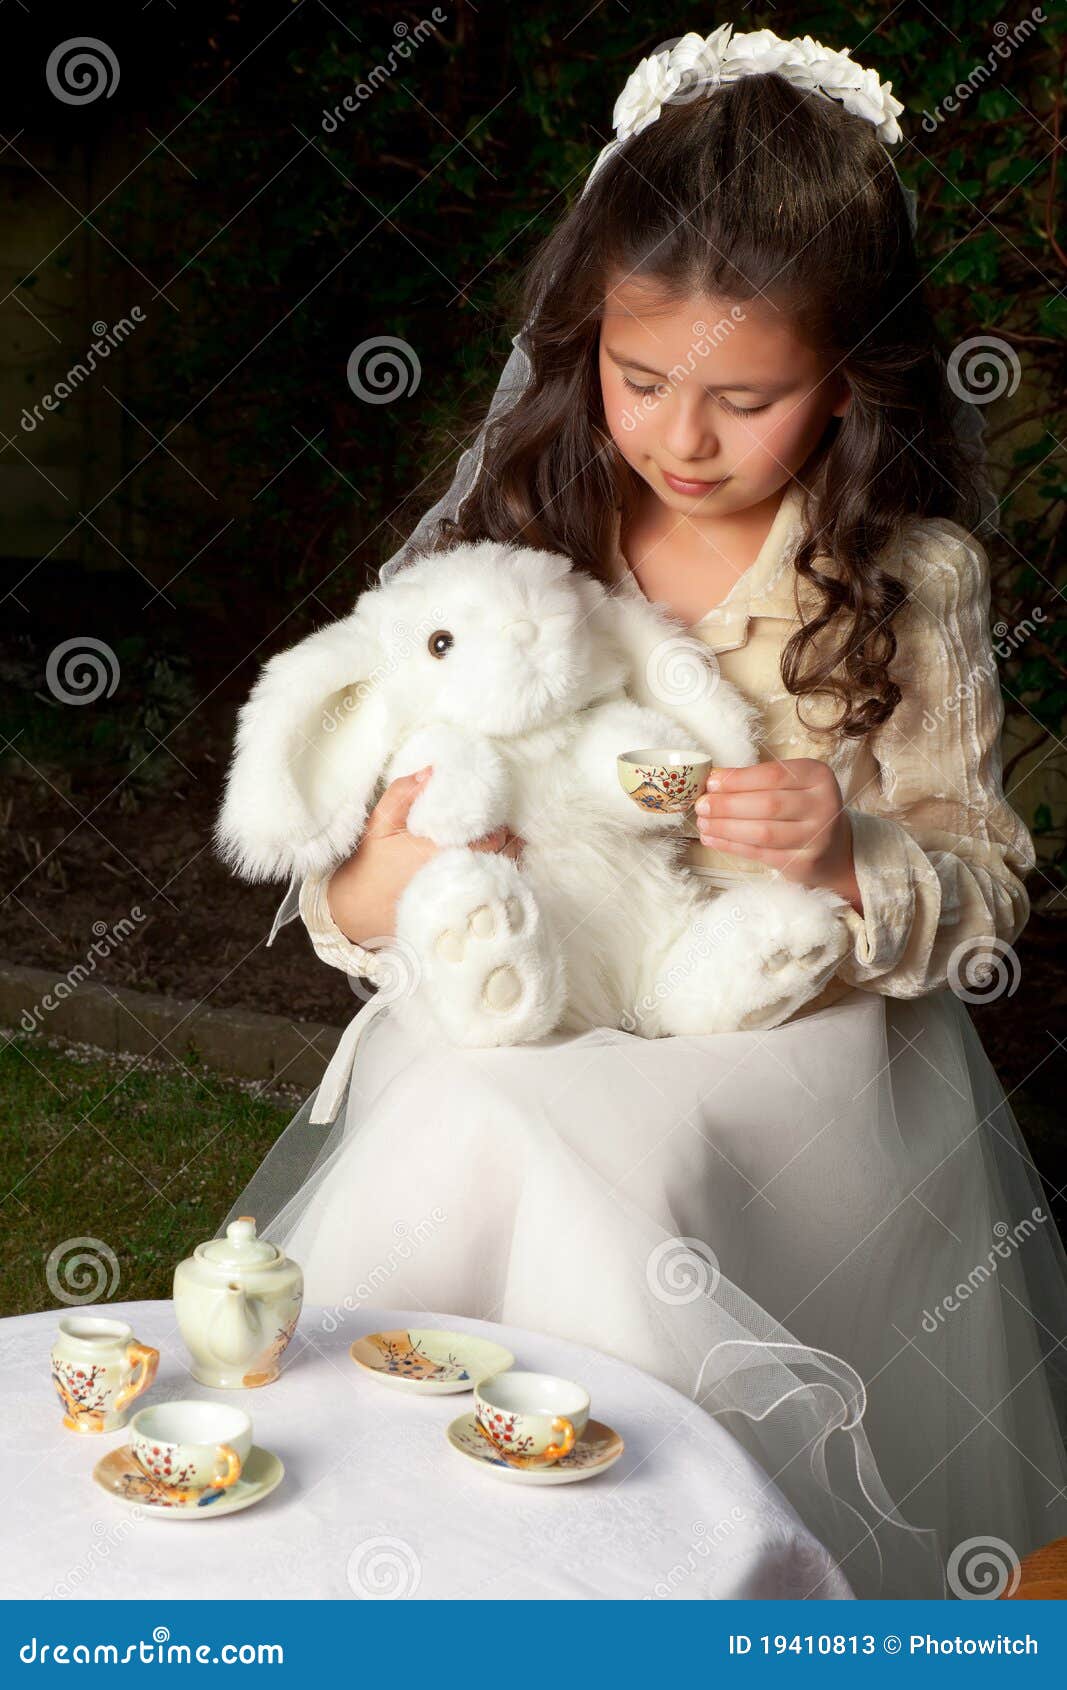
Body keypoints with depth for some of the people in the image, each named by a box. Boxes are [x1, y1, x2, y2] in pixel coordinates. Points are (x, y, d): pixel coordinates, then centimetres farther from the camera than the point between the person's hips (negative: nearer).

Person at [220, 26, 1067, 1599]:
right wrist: (369, 895, -19)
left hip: (793, 1059, -2)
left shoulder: (912, 582, -2)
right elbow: (353, 869, 5)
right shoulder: (507, 541, 1)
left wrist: (855, 861, -19)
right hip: (514, 1041, 3)